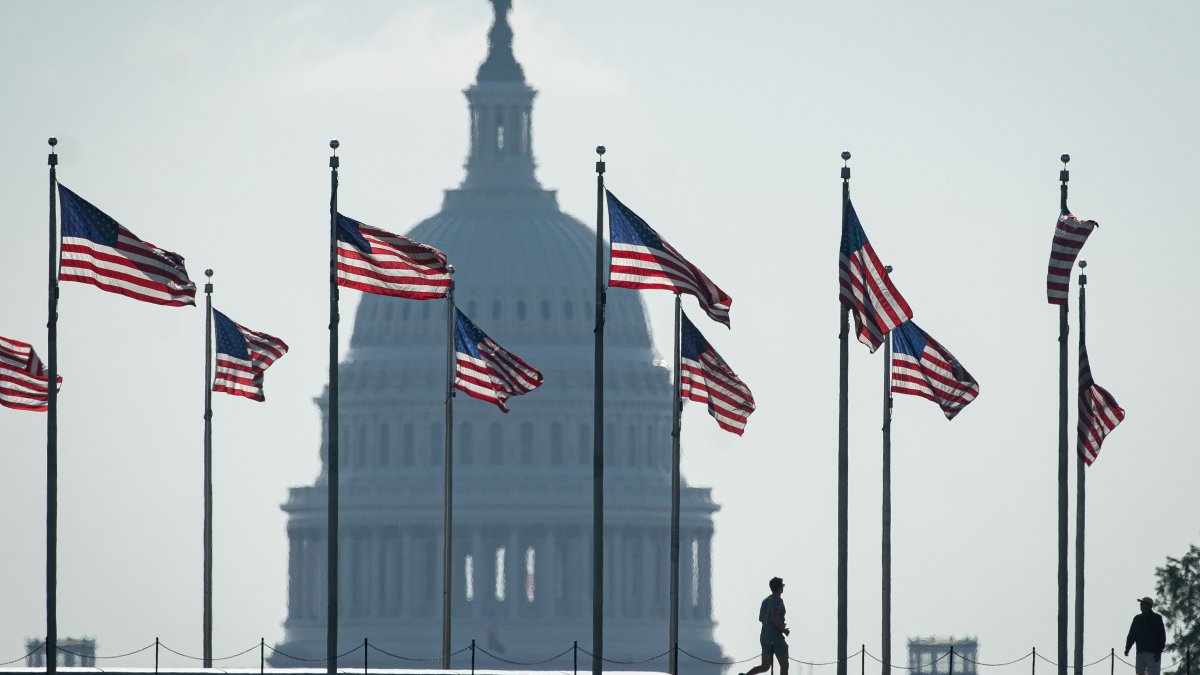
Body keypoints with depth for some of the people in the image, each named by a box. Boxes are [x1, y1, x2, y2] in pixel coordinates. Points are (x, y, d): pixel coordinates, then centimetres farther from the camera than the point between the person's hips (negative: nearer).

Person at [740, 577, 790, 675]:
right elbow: (774, 616, -28)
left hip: (765, 637, 8)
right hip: (776, 638, -8)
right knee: (784, 666, 5)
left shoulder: (766, 600, 14)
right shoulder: (777, 600, -13)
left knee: (765, 667, 8)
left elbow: (761, 618, 22)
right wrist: (784, 630, -14)